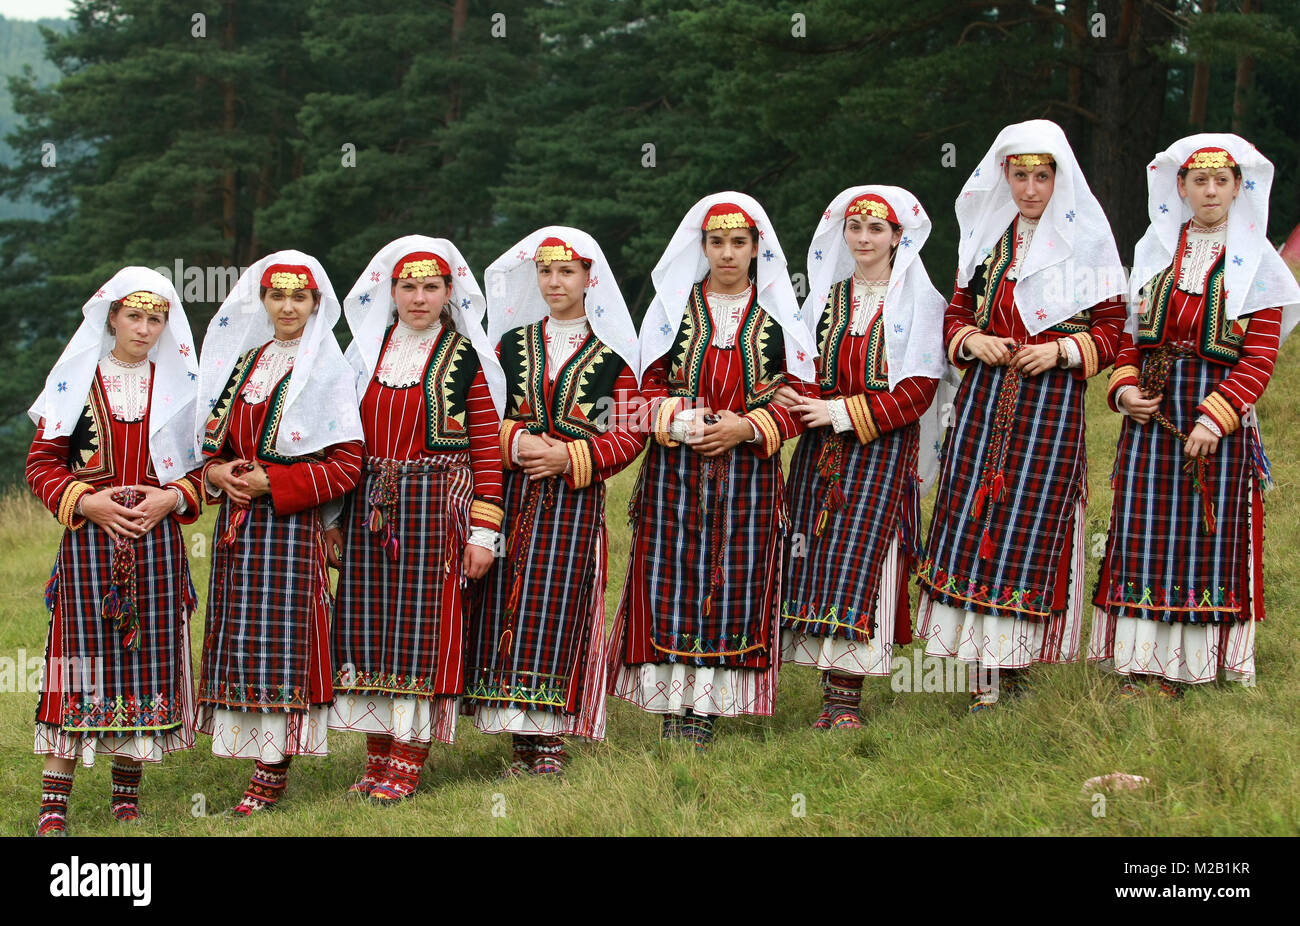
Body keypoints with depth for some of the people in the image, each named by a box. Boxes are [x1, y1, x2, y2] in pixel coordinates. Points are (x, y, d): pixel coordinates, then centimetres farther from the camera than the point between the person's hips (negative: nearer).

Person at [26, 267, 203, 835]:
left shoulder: (178, 385, 9)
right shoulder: (76, 381, 4)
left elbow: (204, 463, 12)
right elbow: (42, 462, 4)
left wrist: (170, 499, -6)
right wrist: (87, 502, -11)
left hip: (157, 540, 2)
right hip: (88, 539, -2)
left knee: (149, 654, 2)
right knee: (81, 653, -5)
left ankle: (127, 786, 15)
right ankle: (54, 798, -3)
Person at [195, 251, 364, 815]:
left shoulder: (326, 368, -4)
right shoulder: (244, 361, 14)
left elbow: (346, 464, -9)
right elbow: (215, 437, 21)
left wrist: (271, 483, -14)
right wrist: (216, 472, -2)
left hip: (291, 521, -6)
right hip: (237, 517, 6)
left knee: (282, 635, -7)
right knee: (242, 635, 6)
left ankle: (272, 772, -3)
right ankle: (253, 748, 13)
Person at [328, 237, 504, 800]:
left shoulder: (466, 358, 0)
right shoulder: (367, 352, 12)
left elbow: (487, 447, -4)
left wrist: (483, 531, -9)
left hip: (437, 508, -4)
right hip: (370, 509, 4)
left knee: (424, 624, -3)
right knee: (366, 624, 3)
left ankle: (408, 761, 4)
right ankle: (377, 756, 13)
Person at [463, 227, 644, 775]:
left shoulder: (612, 354, 4)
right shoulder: (511, 344, 13)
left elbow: (631, 432, 1)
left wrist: (569, 456, -11)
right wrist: (516, 443, -10)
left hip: (576, 498, -2)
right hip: (511, 494, 3)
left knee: (559, 605, -5)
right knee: (506, 602, -2)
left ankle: (551, 737, 3)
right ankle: (520, 736, 6)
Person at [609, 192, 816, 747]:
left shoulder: (778, 314, 7)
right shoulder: (675, 306, 8)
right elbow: (649, 384, 8)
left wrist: (744, 429, -12)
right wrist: (682, 423, -12)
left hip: (749, 468, 0)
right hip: (676, 466, 0)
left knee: (735, 579, -3)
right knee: (672, 574, -5)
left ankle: (707, 708, 4)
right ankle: (671, 705, 2)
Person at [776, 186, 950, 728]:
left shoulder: (919, 302, 1)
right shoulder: (825, 298, 15)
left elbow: (917, 390, -8)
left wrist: (840, 412, -15)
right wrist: (802, 402, -10)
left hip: (883, 449, -4)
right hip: (822, 451, 4)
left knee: (860, 557, -10)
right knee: (818, 557, -2)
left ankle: (847, 697, -8)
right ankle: (832, 691, 2)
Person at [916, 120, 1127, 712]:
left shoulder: (1085, 242, 3)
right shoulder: (986, 236, 13)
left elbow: (1110, 329, 3)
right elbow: (957, 313, 18)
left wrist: (1061, 351, -13)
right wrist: (974, 341, -3)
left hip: (1053, 400, -3)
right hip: (985, 396, 3)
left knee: (1033, 522, -4)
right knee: (976, 514, -4)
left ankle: (1012, 662, 7)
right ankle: (983, 676, -1)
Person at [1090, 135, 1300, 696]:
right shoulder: (1155, 250, 10)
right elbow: (1130, 334, 14)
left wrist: (1216, 416, -17)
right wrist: (1123, 389, -5)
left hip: (1219, 411, -3)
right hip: (1152, 412, 3)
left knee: (1206, 534, 0)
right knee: (1143, 529, 1)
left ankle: (1181, 667, 7)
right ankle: (1138, 662, 7)